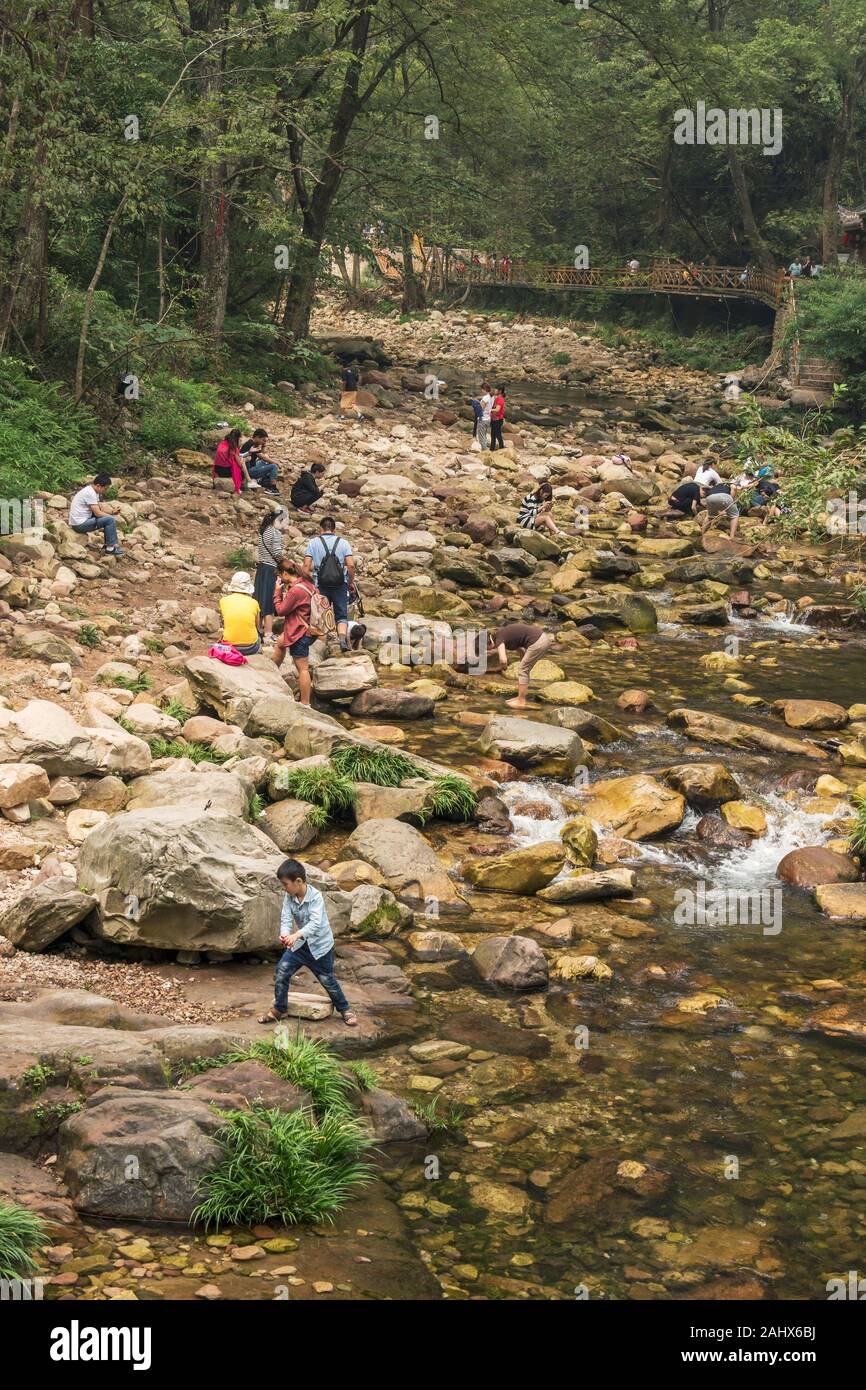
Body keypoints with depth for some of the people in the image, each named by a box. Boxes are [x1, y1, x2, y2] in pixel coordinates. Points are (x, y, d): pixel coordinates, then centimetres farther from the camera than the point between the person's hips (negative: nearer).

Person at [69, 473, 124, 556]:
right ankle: (110, 548, -6)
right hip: (80, 524, -10)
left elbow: (101, 507, 14)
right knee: (110, 520, -17)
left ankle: (107, 544, 14)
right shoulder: (90, 493, -20)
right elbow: (98, 513, -21)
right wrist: (110, 515, -6)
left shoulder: (93, 491, 10)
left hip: (82, 520, 10)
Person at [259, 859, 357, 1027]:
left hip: (320, 944, -5)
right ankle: (280, 1009, 11)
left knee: (328, 980, 3)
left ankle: (344, 1010, 24)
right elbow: (286, 919, -15)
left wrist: (296, 935, -48)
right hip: (300, 943, 5)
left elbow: (315, 923, -34)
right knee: (281, 972, -6)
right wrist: (284, 934, -38)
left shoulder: (315, 897, -26)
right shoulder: (289, 897, -10)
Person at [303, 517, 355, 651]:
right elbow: (351, 565, -6)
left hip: (320, 585, 0)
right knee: (341, 615, 5)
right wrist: (351, 582, 7)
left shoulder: (313, 542, 2)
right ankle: (342, 639, -17)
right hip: (340, 585, 0)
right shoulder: (343, 542, 3)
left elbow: (306, 565, -5)